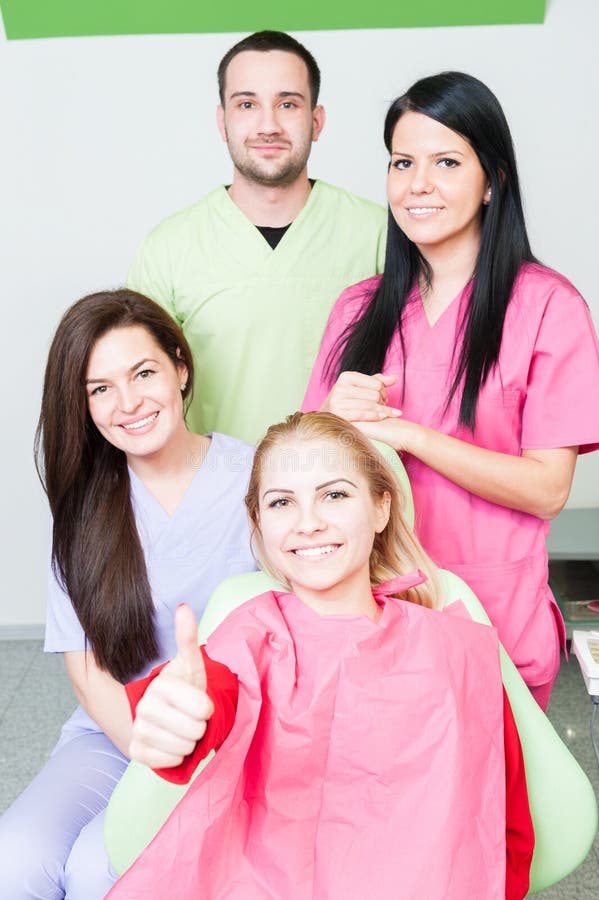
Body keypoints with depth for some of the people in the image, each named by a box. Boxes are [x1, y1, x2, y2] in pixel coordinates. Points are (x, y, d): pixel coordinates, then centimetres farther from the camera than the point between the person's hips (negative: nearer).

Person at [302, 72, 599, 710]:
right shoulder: (358, 308, 4)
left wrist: (404, 431, -20)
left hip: (496, 626, -3)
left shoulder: (547, 305, -8)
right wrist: (334, 418, -17)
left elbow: (547, 488, -14)